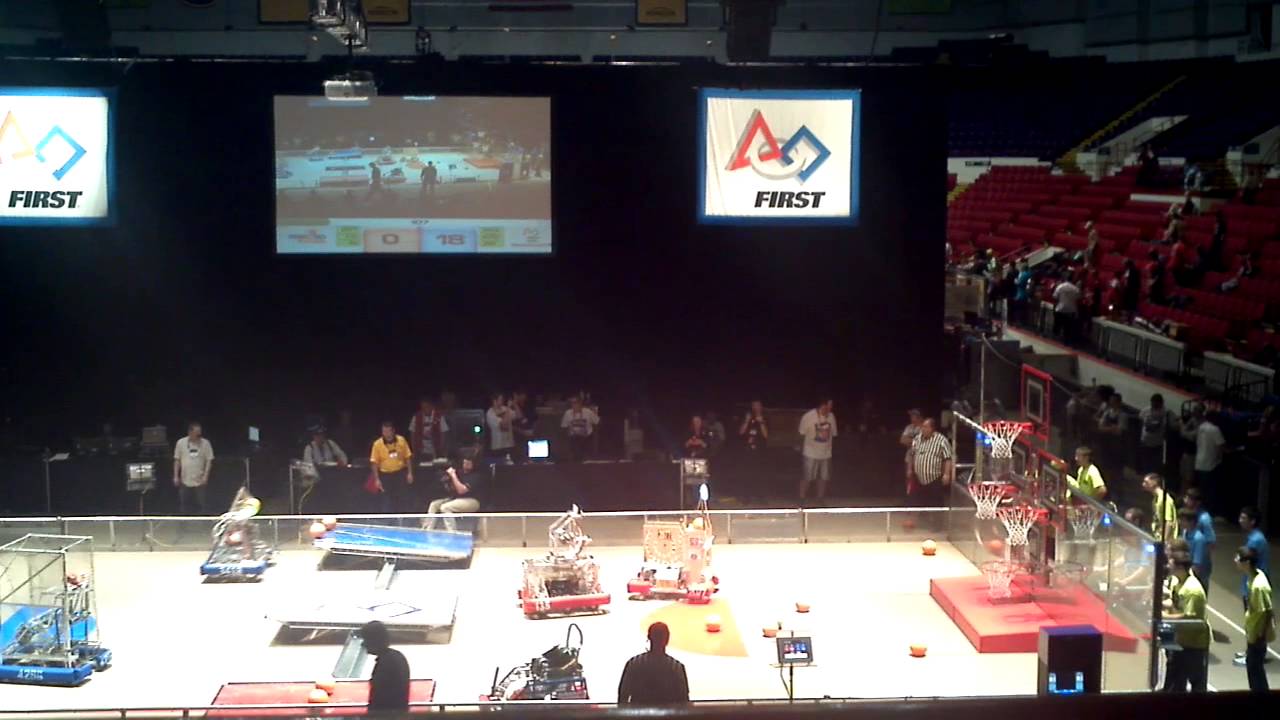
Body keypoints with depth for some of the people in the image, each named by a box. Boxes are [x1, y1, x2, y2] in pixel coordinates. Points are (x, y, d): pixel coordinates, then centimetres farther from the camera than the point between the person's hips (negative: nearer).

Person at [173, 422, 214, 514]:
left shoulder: (205, 443, -4)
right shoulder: (181, 442, -1)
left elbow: (209, 460, -2)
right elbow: (177, 460, 5)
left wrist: (205, 476, -11)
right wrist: (176, 476, 2)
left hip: (200, 481, -1)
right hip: (185, 481, 1)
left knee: (202, 505, 0)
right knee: (184, 505, 8)